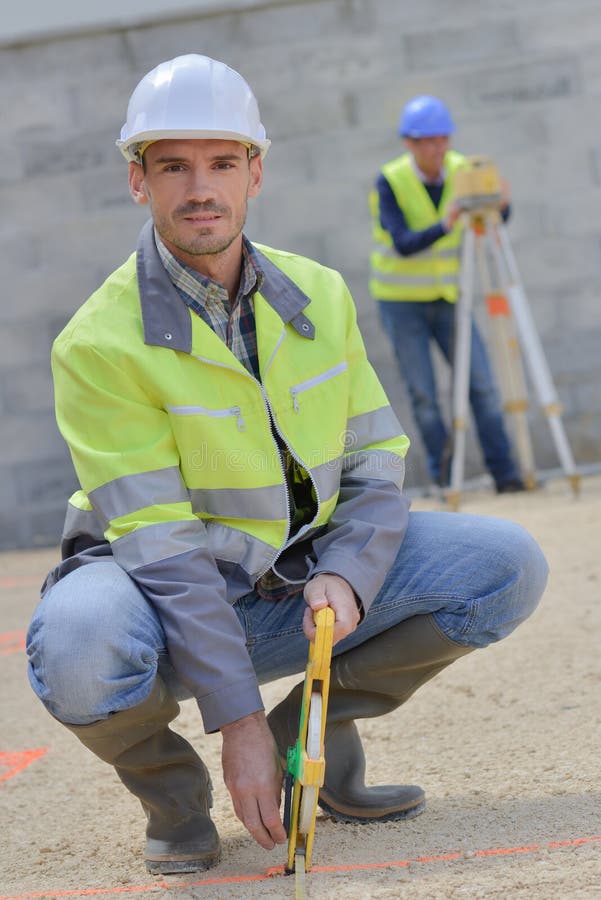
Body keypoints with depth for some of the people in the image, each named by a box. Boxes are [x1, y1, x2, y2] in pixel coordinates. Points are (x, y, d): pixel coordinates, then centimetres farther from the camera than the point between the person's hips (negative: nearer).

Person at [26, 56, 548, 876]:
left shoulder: (320, 296, 0)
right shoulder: (100, 344, -17)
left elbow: (376, 468, 1)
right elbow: (161, 548, -22)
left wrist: (345, 577, -21)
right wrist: (236, 719, -27)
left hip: (299, 586, 5)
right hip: (169, 606, -5)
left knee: (506, 567, -10)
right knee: (80, 647, -40)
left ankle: (312, 733, 5)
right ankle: (169, 785, -3)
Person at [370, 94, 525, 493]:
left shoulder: (460, 169, -6)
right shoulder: (389, 181, -17)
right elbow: (403, 243, -27)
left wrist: (501, 203, -26)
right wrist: (445, 225, -44)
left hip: (447, 296, 3)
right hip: (401, 300, -3)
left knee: (482, 382, -6)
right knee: (424, 394, -3)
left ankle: (505, 473, 0)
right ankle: (444, 476, 10)